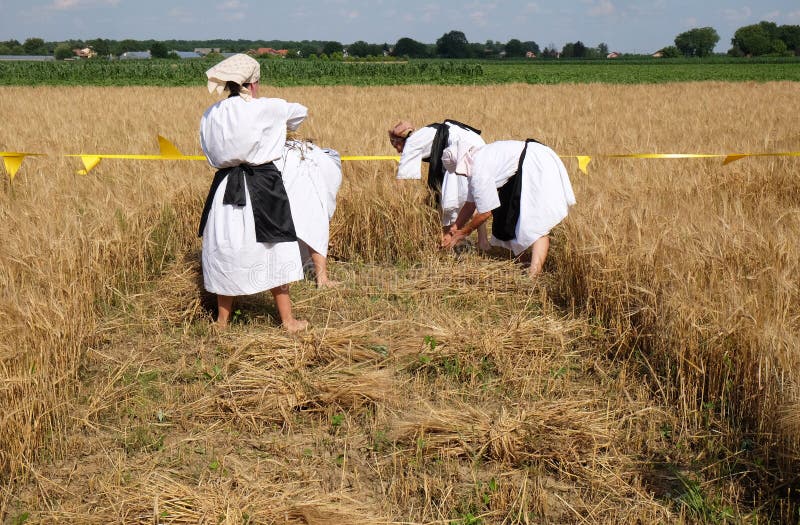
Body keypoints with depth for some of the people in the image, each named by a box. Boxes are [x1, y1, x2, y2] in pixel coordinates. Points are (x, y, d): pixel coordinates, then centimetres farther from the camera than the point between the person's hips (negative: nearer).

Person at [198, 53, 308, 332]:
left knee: (225, 250, 14)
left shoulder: (210, 115, 4)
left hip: (224, 188, 4)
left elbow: (212, 153, 9)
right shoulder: (267, 108, -8)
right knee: (273, 250, 7)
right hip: (261, 187, -4)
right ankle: (288, 320, 16)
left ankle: (223, 320, 25)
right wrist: (284, 126, 30)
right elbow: (301, 112, 10)